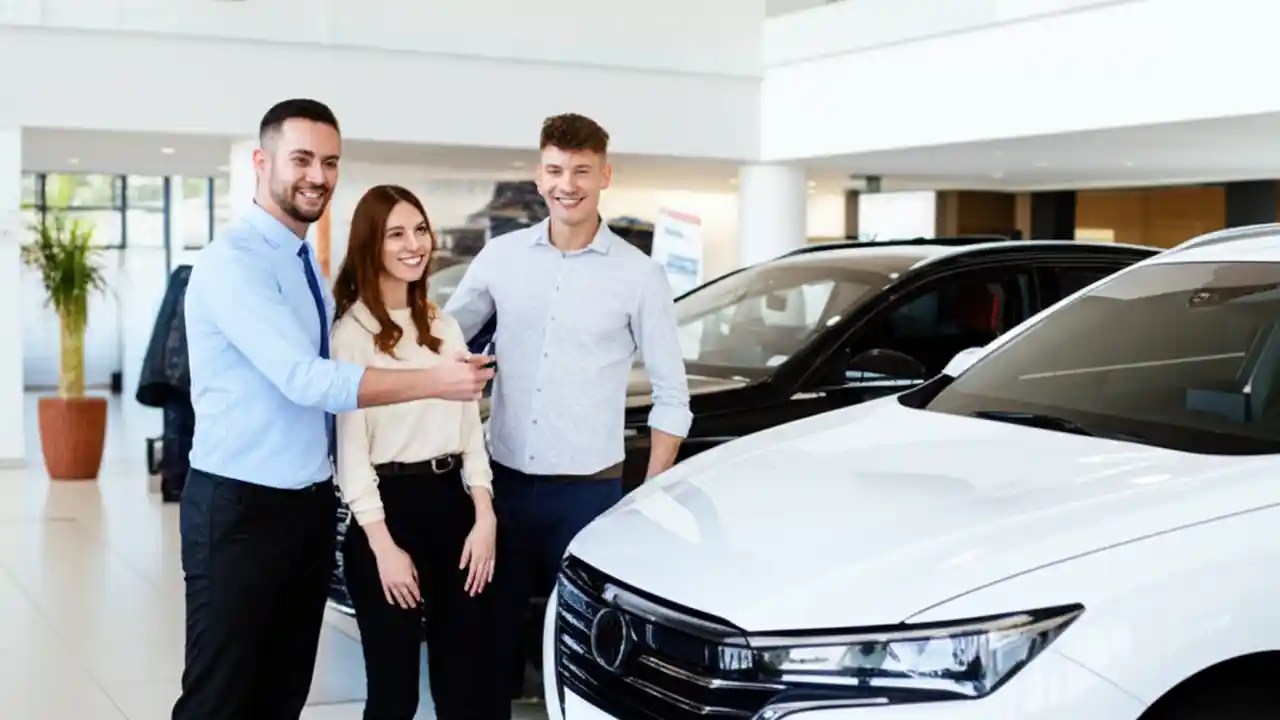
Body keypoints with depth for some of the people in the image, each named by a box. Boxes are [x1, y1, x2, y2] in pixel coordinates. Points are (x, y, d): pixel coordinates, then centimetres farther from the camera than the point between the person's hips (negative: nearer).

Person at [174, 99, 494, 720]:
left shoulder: (308, 263, 13)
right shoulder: (233, 261, -16)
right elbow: (305, 380, -26)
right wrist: (433, 381, -26)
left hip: (312, 503, 9)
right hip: (240, 507, -8)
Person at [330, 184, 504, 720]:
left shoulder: (444, 328, 14)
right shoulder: (350, 332, -7)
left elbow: (470, 427, 13)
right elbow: (350, 445, -11)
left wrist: (484, 517, 2)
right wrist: (383, 544, -16)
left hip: (452, 501, 6)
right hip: (390, 507, -6)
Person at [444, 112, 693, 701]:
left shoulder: (639, 275, -4)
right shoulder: (500, 256, 3)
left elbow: (671, 397, 0)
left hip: (589, 490, -2)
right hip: (503, 481, 2)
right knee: (492, 634, 12)